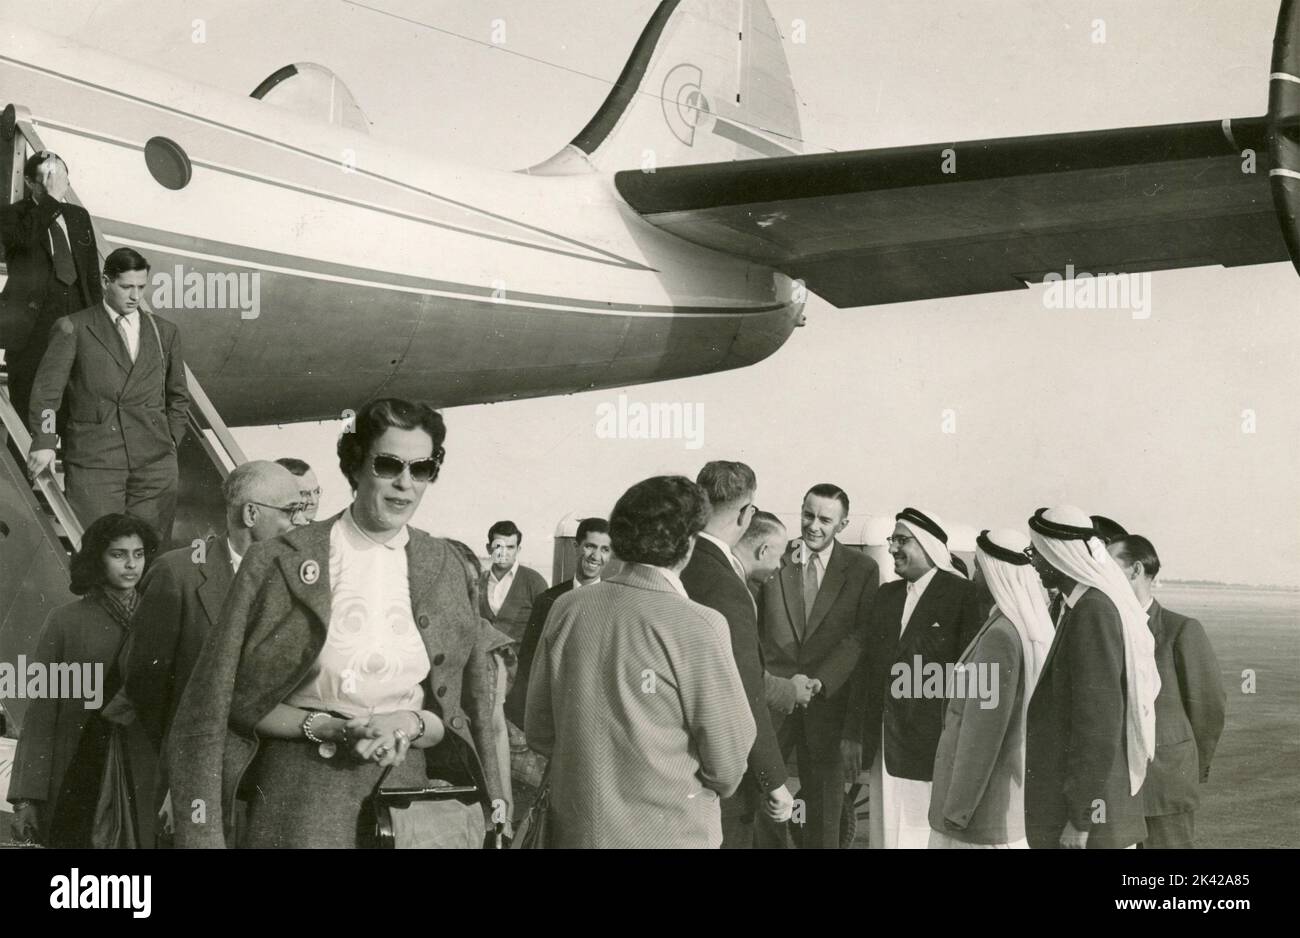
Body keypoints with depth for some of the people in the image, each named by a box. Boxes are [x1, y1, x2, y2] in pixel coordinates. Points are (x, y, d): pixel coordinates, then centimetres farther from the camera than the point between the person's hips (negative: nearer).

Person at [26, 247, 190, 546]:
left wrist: (171, 442, 12)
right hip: (93, 461, -3)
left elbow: (178, 396, 24)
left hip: (155, 463, 3)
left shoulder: (165, 331, 17)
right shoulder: (73, 328, 5)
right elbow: (47, 389, -2)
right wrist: (44, 442, -14)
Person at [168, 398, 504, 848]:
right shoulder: (280, 559, -4)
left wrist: (411, 724, -10)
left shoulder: (443, 568, 3)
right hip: (300, 803, -2)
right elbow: (233, 699, -1)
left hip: (405, 797, 2)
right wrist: (324, 728, -14)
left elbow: (464, 714, 9)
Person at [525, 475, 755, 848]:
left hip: (575, 830, 4)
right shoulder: (699, 627, -16)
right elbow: (727, 763, -9)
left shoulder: (566, 609, -4)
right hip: (668, 834, -4)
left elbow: (538, 733, 5)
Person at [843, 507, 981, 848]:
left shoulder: (962, 595, -8)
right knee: (884, 833, 11)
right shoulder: (886, 594, 13)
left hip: (932, 743, -6)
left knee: (920, 835, -1)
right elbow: (866, 666, 13)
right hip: (882, 741, 6)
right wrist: (853, 733, 9)